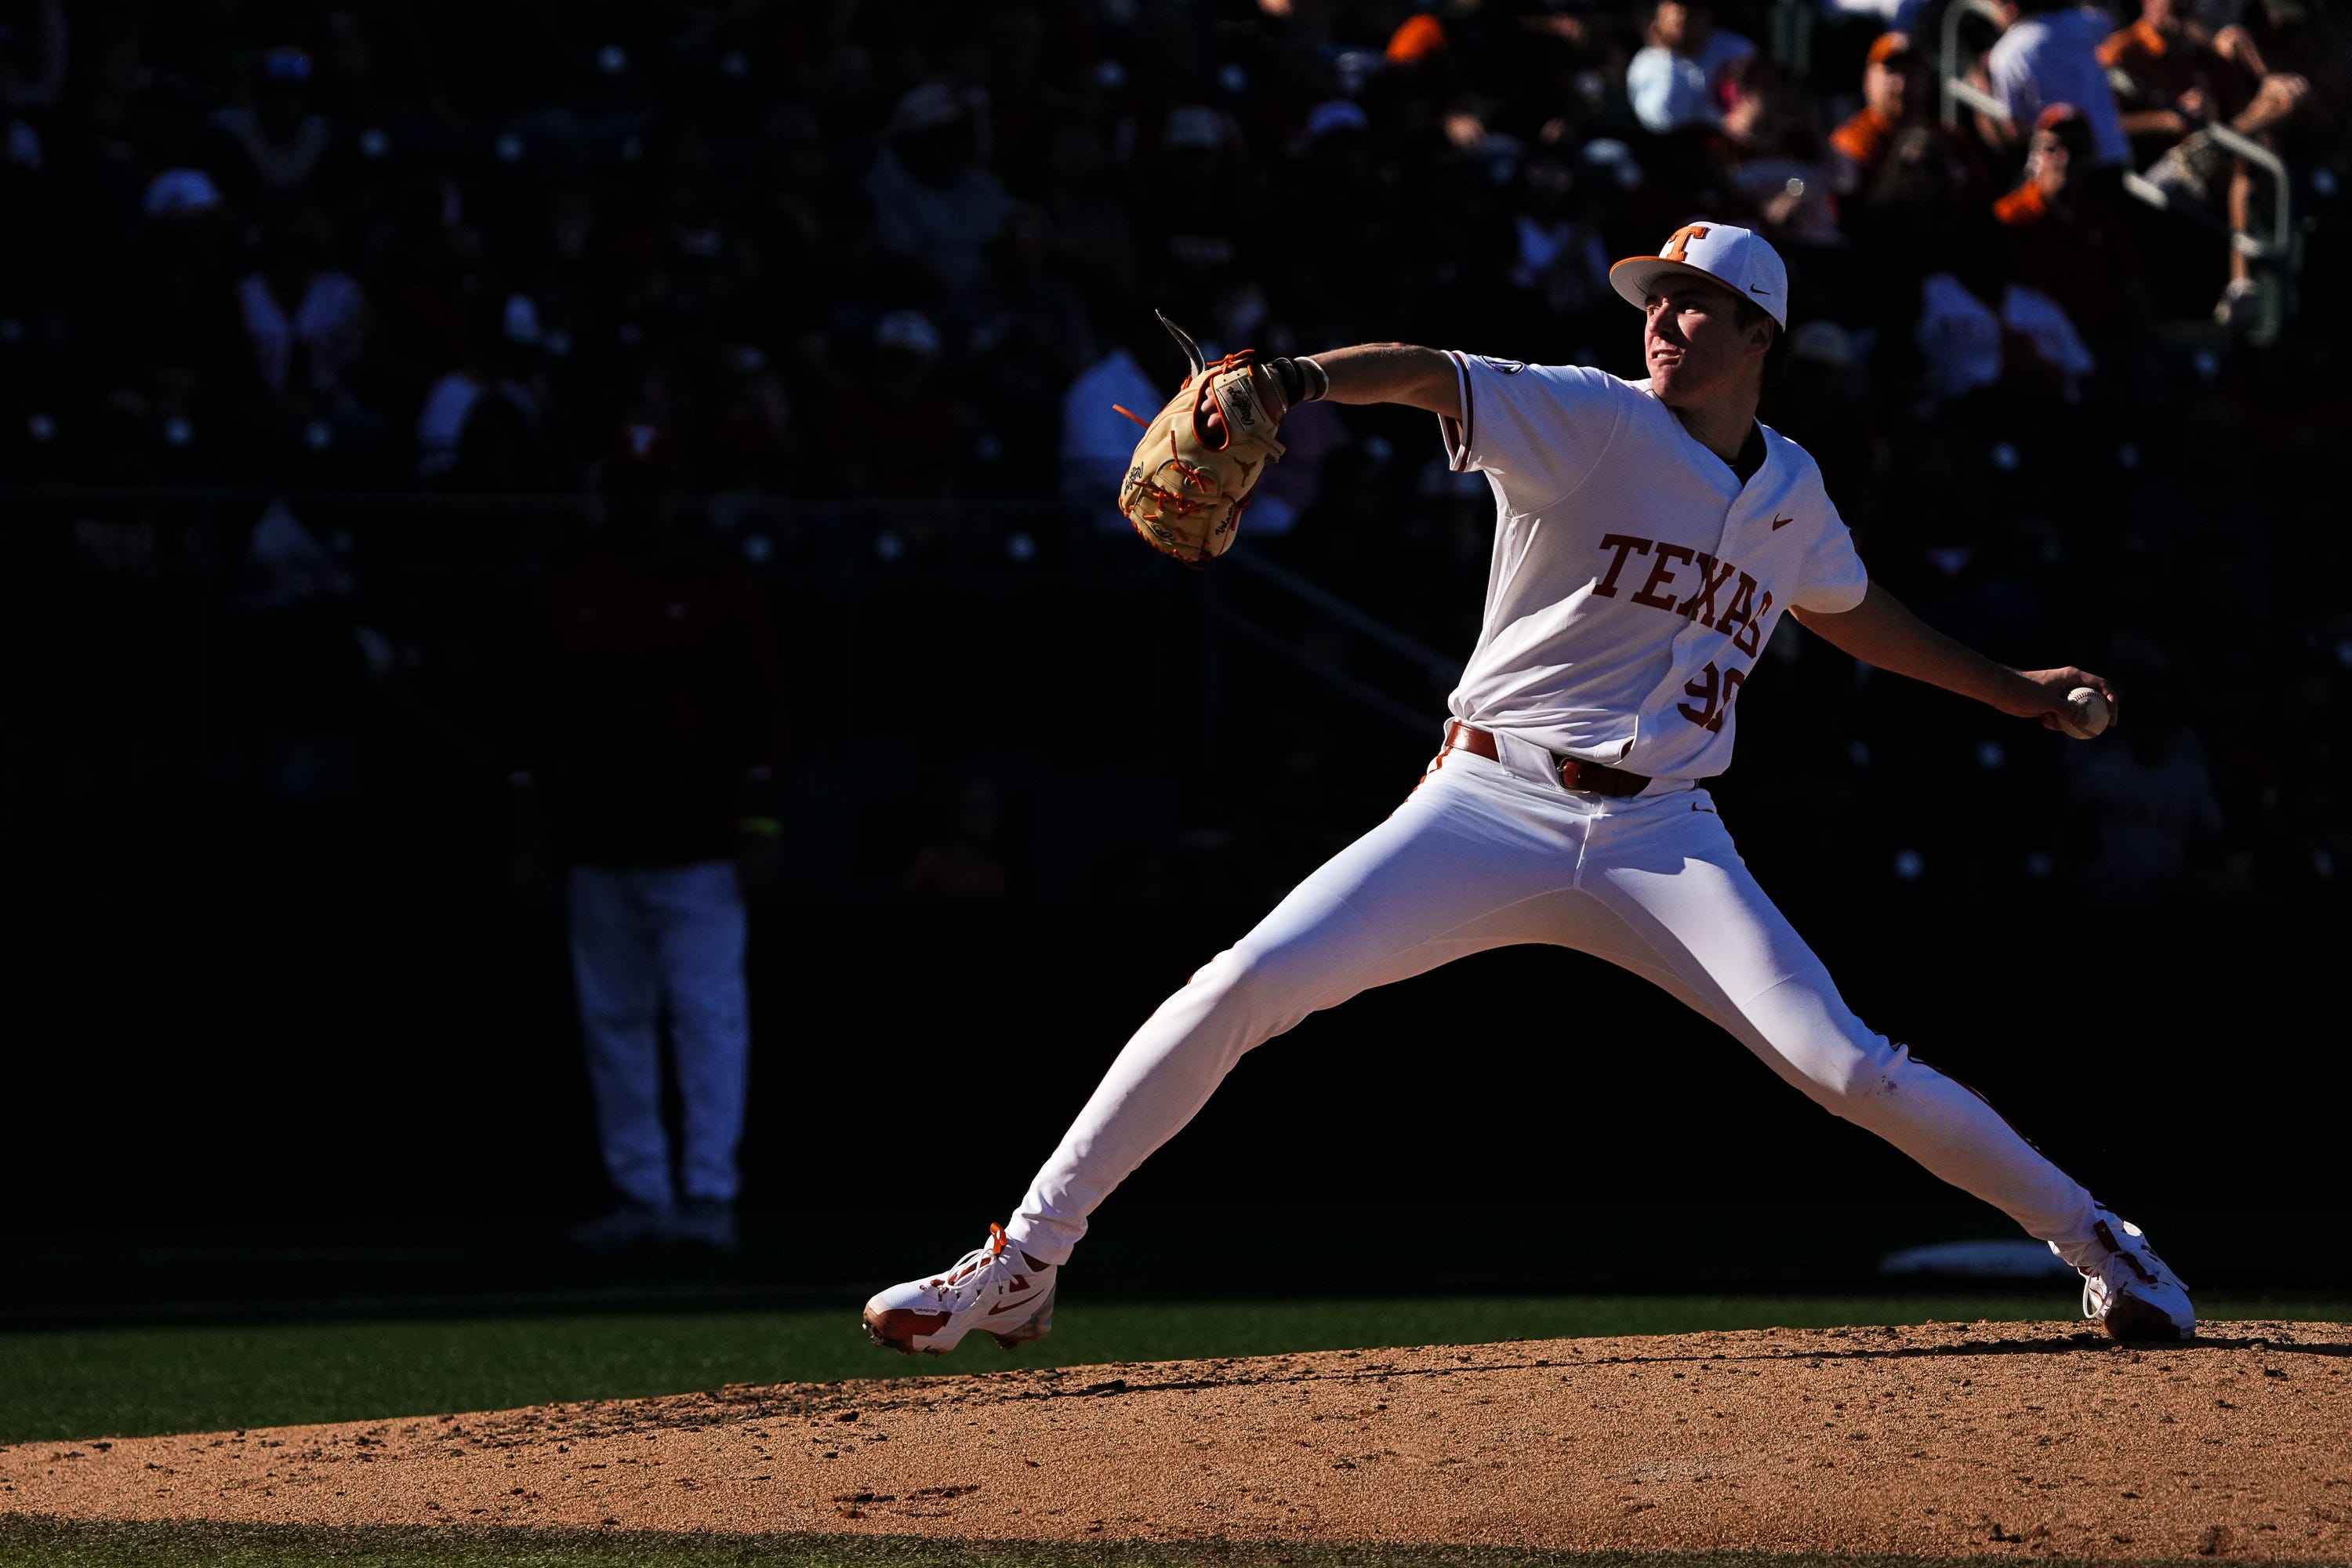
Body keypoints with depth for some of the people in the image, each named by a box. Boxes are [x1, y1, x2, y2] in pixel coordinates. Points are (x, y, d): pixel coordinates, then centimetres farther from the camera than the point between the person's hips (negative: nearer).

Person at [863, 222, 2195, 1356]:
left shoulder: (1791, 491, 13)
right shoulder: (1590, 421, -3)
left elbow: (1849, 610, 35)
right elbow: (1431, 378, -22)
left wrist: (2012, 691, 41)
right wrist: (1292, 382, -41)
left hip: (1664, 843, 2)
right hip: (1489, 811, -2)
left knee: (1848, 1067, -13)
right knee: (1241, 988, -17)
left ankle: (2090, 1237, 6)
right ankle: (1025, 1264, -9)